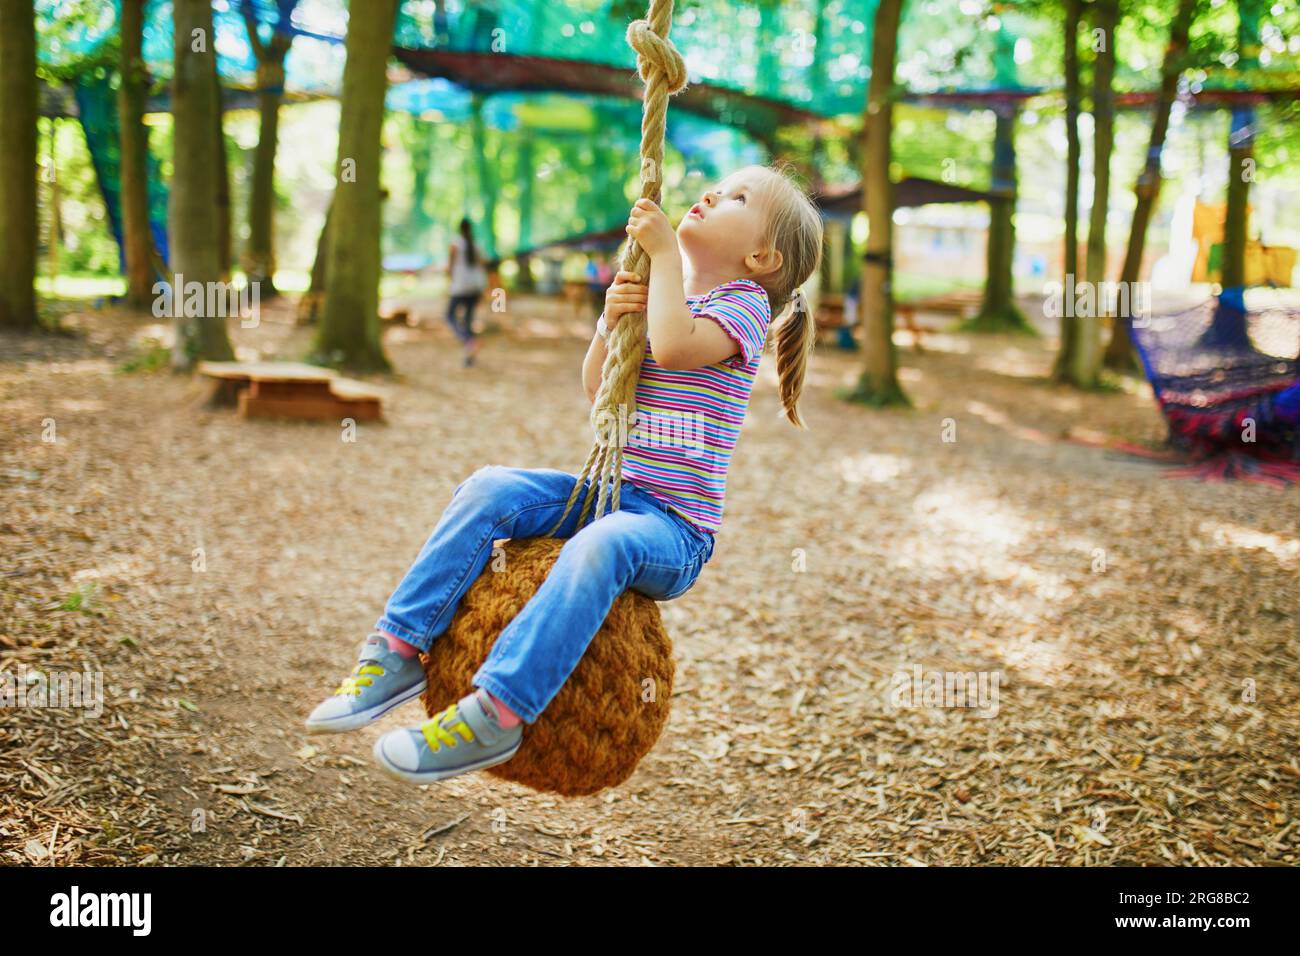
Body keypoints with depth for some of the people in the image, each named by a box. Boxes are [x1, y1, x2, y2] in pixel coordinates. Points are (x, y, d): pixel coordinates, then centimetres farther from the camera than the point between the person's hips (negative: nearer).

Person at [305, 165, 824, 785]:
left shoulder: (745, 303, -2)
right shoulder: (660, 293, 21)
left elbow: (674, 345, -24)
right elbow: (597, 387, 15)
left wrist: (665, 251, -14)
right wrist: (610, 324, -3)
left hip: (674, 528, -7)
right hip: (609, 493, 7)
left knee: (601, 544, -38)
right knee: (488, 489, -13)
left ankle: (498, 711, -39)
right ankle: (399, 648, -12)